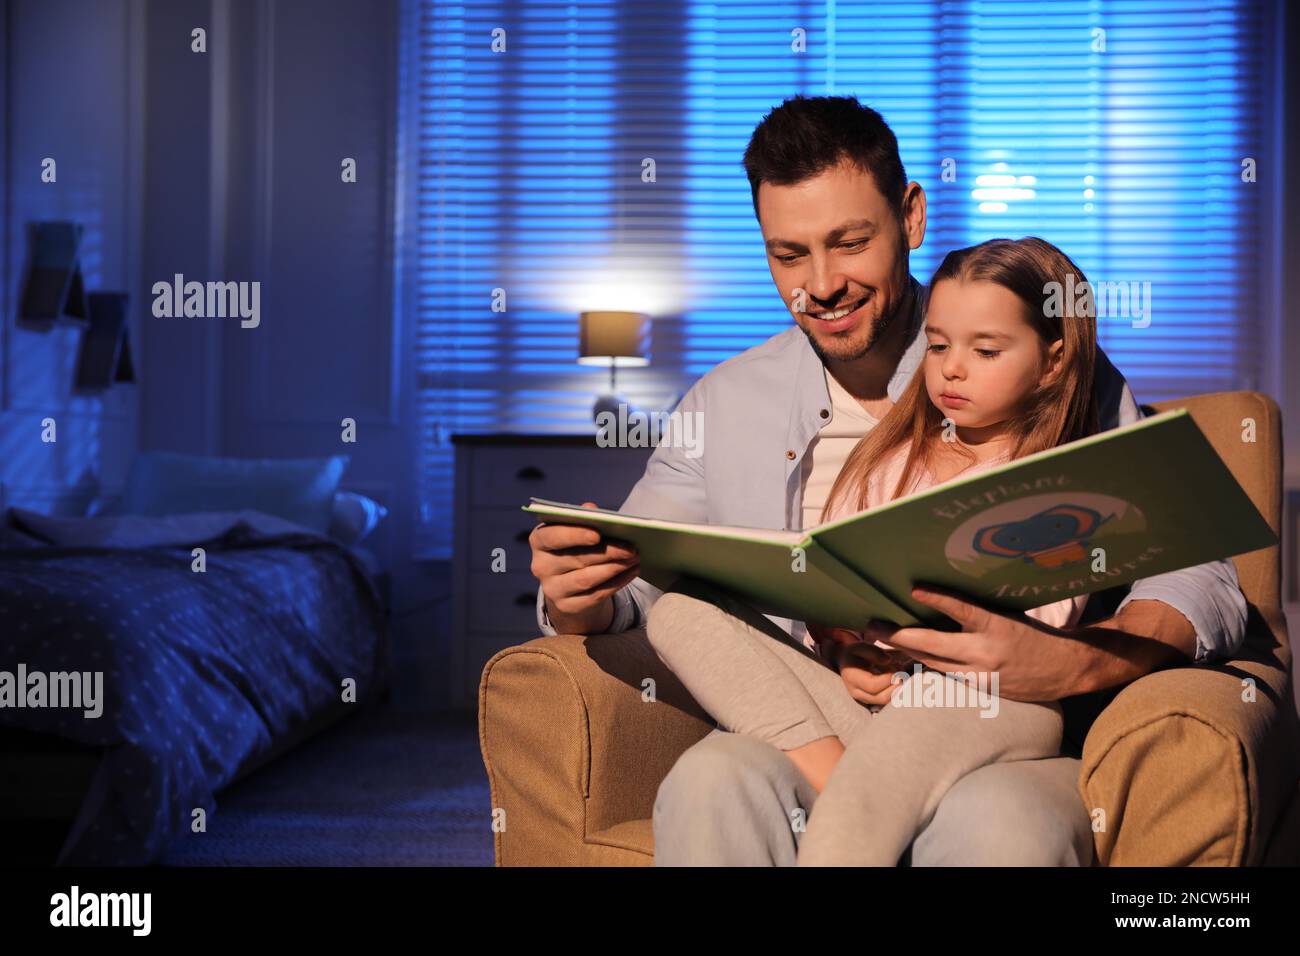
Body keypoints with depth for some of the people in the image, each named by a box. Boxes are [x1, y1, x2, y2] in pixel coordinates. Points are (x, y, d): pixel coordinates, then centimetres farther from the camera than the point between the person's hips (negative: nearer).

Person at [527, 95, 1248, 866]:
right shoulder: (724, 405, 14)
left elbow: (1200, 583, -1)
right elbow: (629, 594, 15)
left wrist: (1069, 666, -22)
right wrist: (578, 600, -11)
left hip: (1006, 744, -2)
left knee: (995, 821, -37)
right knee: (708, 783, -32)